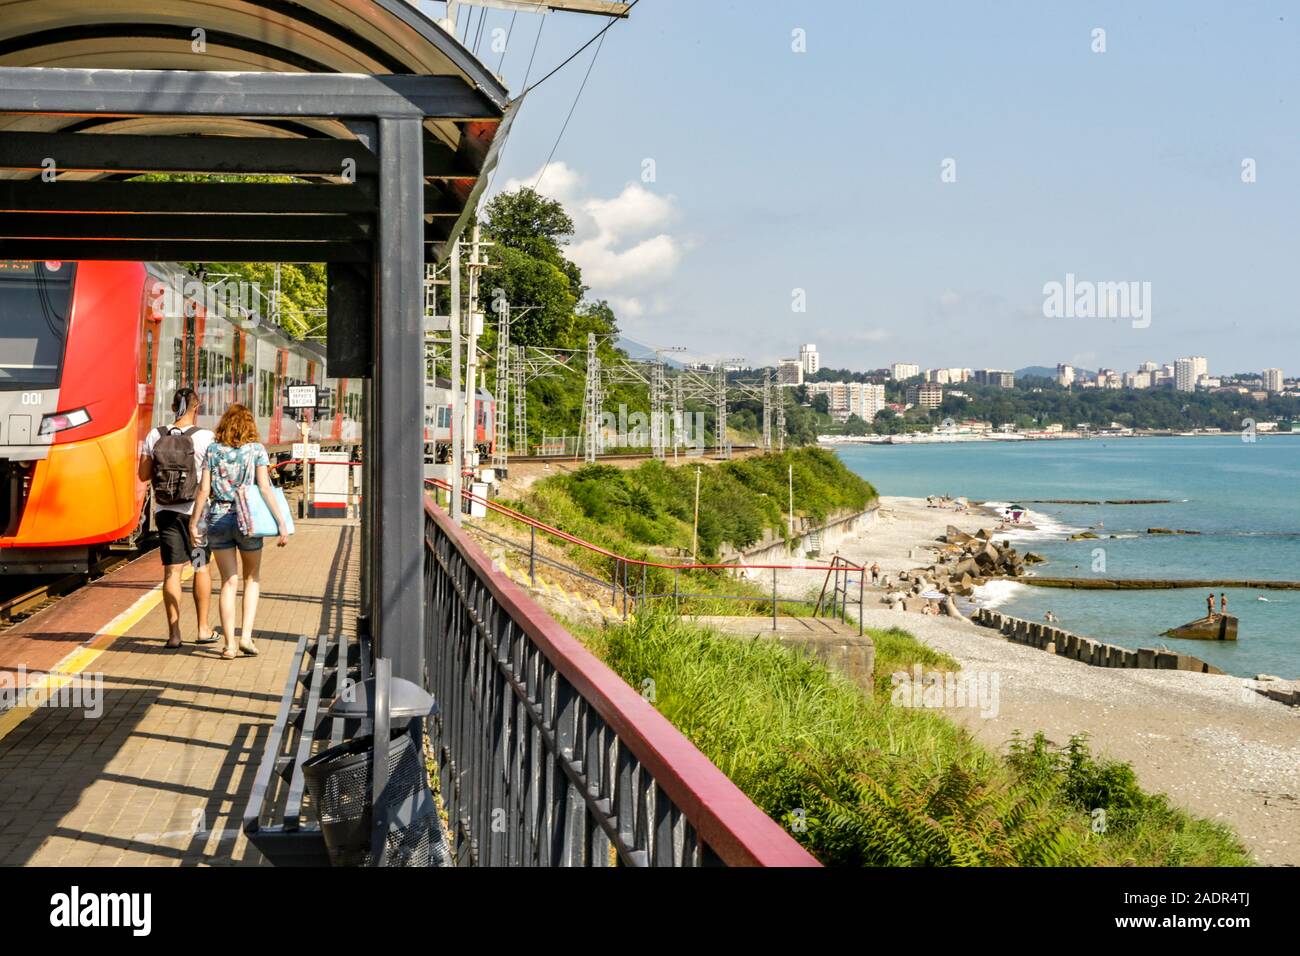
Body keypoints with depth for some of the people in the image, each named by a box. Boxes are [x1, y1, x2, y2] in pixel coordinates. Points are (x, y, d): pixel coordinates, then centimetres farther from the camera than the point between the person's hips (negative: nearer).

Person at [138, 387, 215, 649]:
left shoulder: (155, 436, -1)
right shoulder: (204, 437, -11)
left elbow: (144, 474, 3)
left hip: (165, 512, 2)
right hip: (196, 511, -2)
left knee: (172, 570, 3)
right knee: (201, 568, 13)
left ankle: (174, 632, 2)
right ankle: (203, 629, 19)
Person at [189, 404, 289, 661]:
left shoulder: (213, 450, 3)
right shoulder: (257, 449, -2)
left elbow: (204, 490, 0)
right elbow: (265, 488, -8)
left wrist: (194, 521, 9)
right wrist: (281, 523, -7)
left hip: (218, 519, 1)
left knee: (229, 582, 6)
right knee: (251, 579, 16)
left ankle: (229, 644, 3)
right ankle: (246, 636, 4)